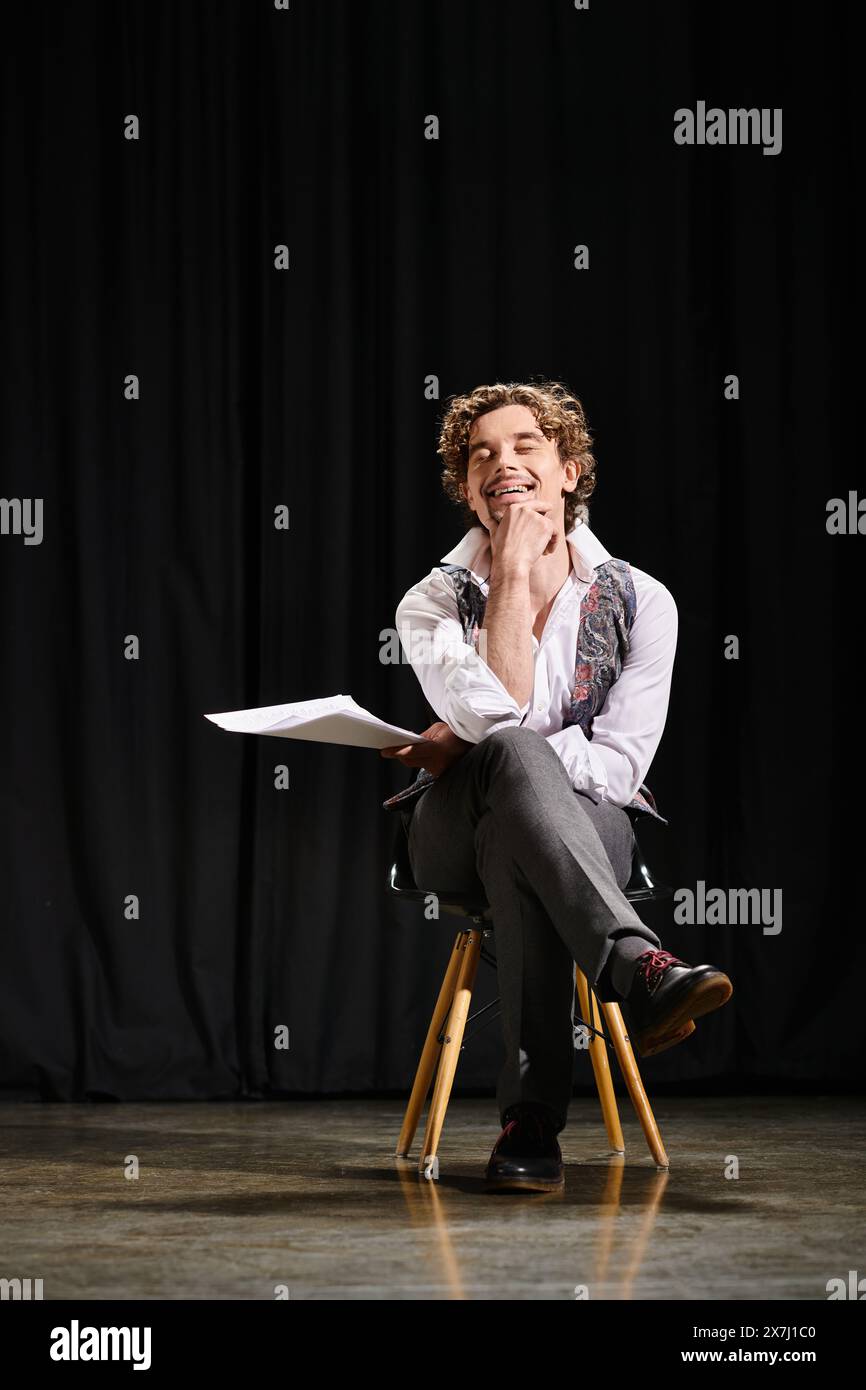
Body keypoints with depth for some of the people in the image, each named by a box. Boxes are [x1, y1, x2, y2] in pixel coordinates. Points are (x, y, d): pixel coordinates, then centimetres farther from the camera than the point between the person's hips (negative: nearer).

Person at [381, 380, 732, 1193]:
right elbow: (502, 716, -16)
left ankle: (530, 1120, -46)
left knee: (514, 848, -39)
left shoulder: (639, 602, 3)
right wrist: (514, 571, -12)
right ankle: (638, 971, -56)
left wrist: (469, 749, -11)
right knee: (513, 754, -37)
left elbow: (619, 764, -6)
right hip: (455, 836, -1)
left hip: (586, 831, 1)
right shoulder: (432, 605, 4)